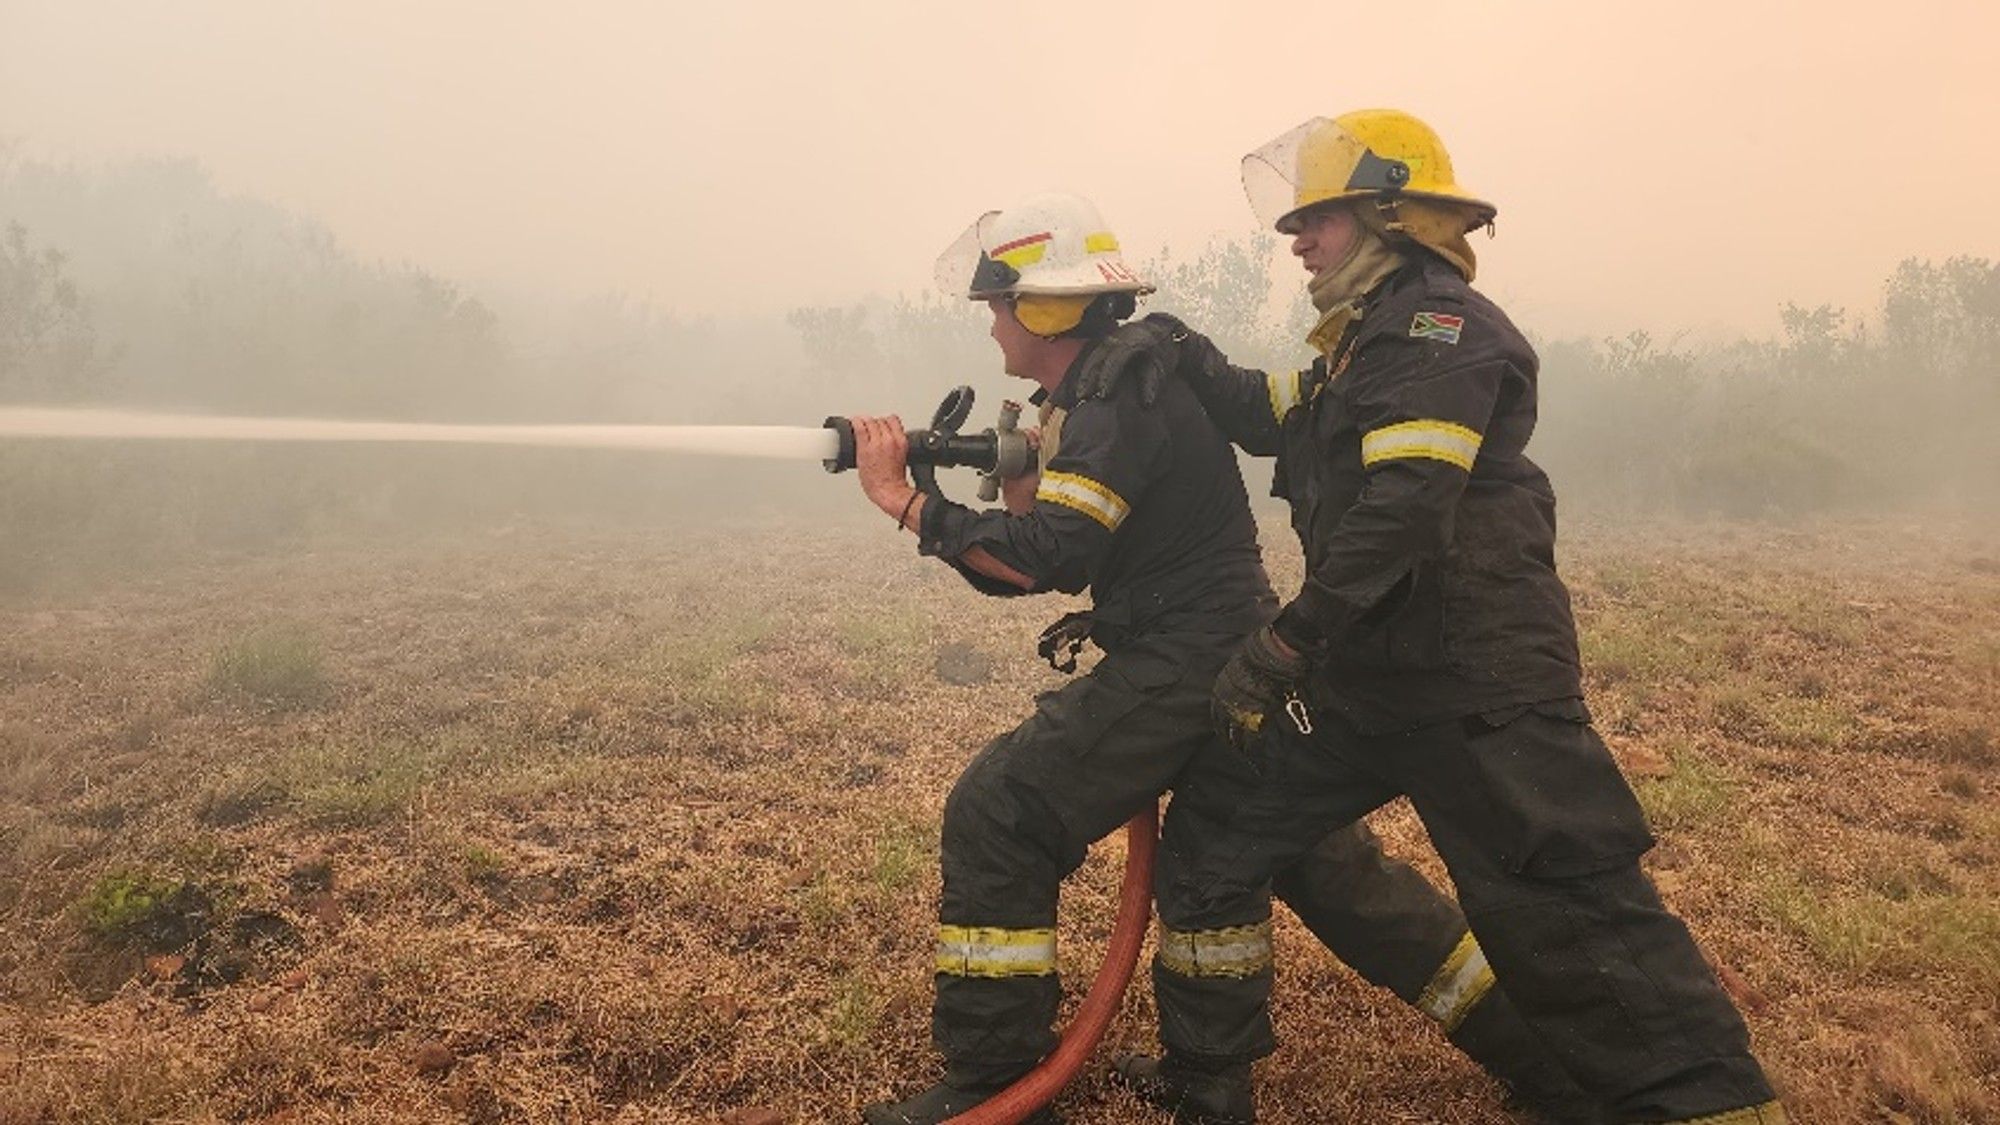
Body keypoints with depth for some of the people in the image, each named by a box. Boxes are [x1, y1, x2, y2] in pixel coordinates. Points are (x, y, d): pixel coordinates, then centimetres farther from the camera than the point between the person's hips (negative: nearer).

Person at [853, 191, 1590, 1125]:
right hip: (1232, 660, 10)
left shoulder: (1123, 397, -14)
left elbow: (1048, 560, -24)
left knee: (997, 814, -8)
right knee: (1327, 866, 17)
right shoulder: (1112, 388, 16)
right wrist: (1012, 474, 2)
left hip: (1186, 665, -10)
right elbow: (1062, 543, 18)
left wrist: (905, 501, -18)